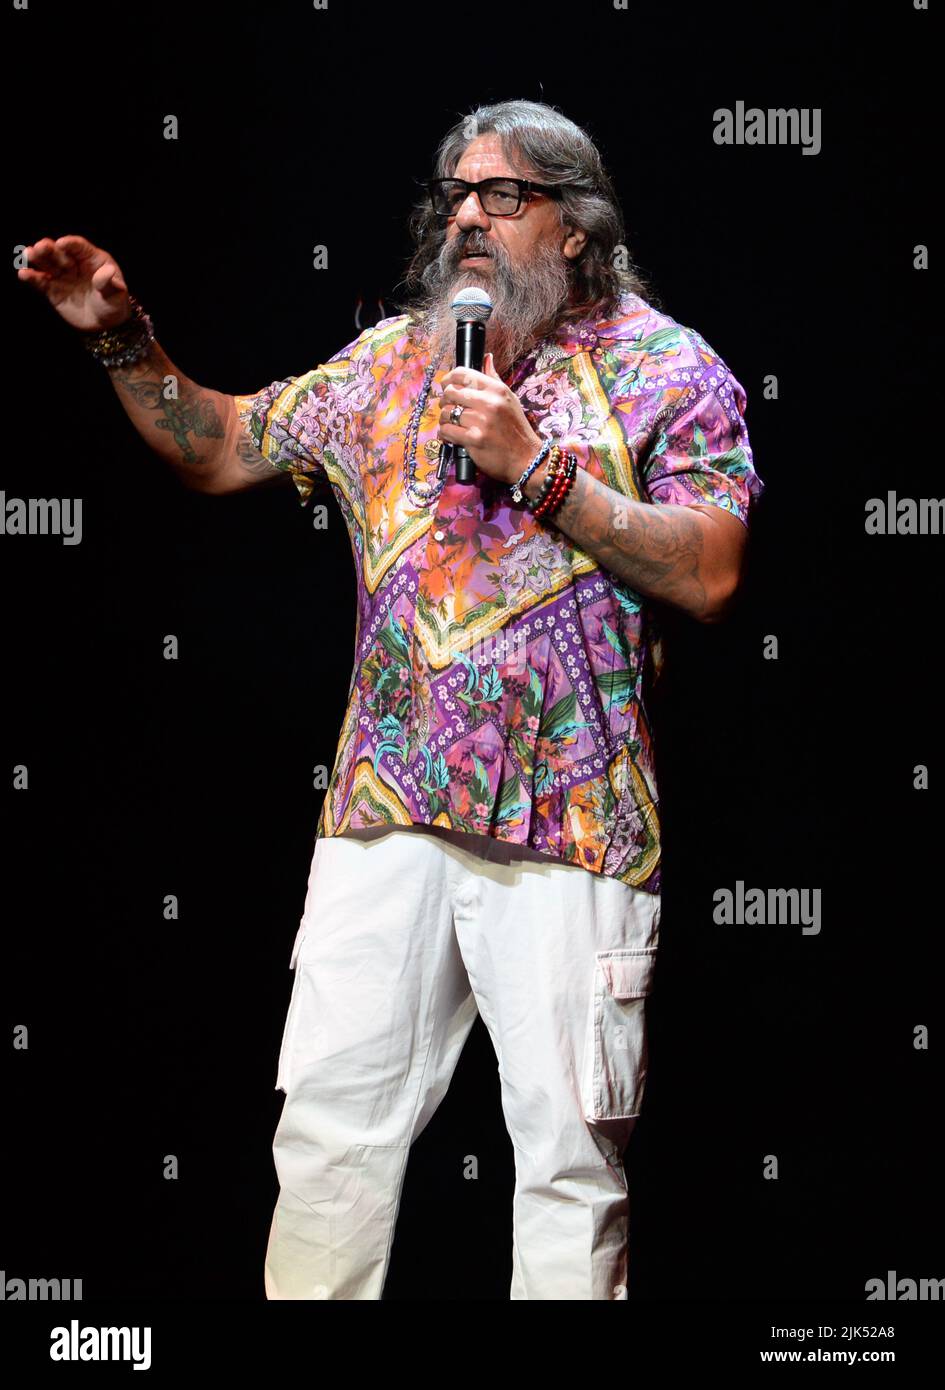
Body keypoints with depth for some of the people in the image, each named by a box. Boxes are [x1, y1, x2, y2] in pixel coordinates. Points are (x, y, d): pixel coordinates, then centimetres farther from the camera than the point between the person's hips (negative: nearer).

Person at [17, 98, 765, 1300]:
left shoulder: (664, 367, 1)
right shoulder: (392, 359, 15)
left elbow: (709, 578, -9)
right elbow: (219, 448, 21)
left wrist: (535, 465, -13)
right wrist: (123, 340, 7)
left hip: (569, 819, -4)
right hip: (387, 804, 4)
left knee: (570, 1150, 0)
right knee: (330, 1120, 4)